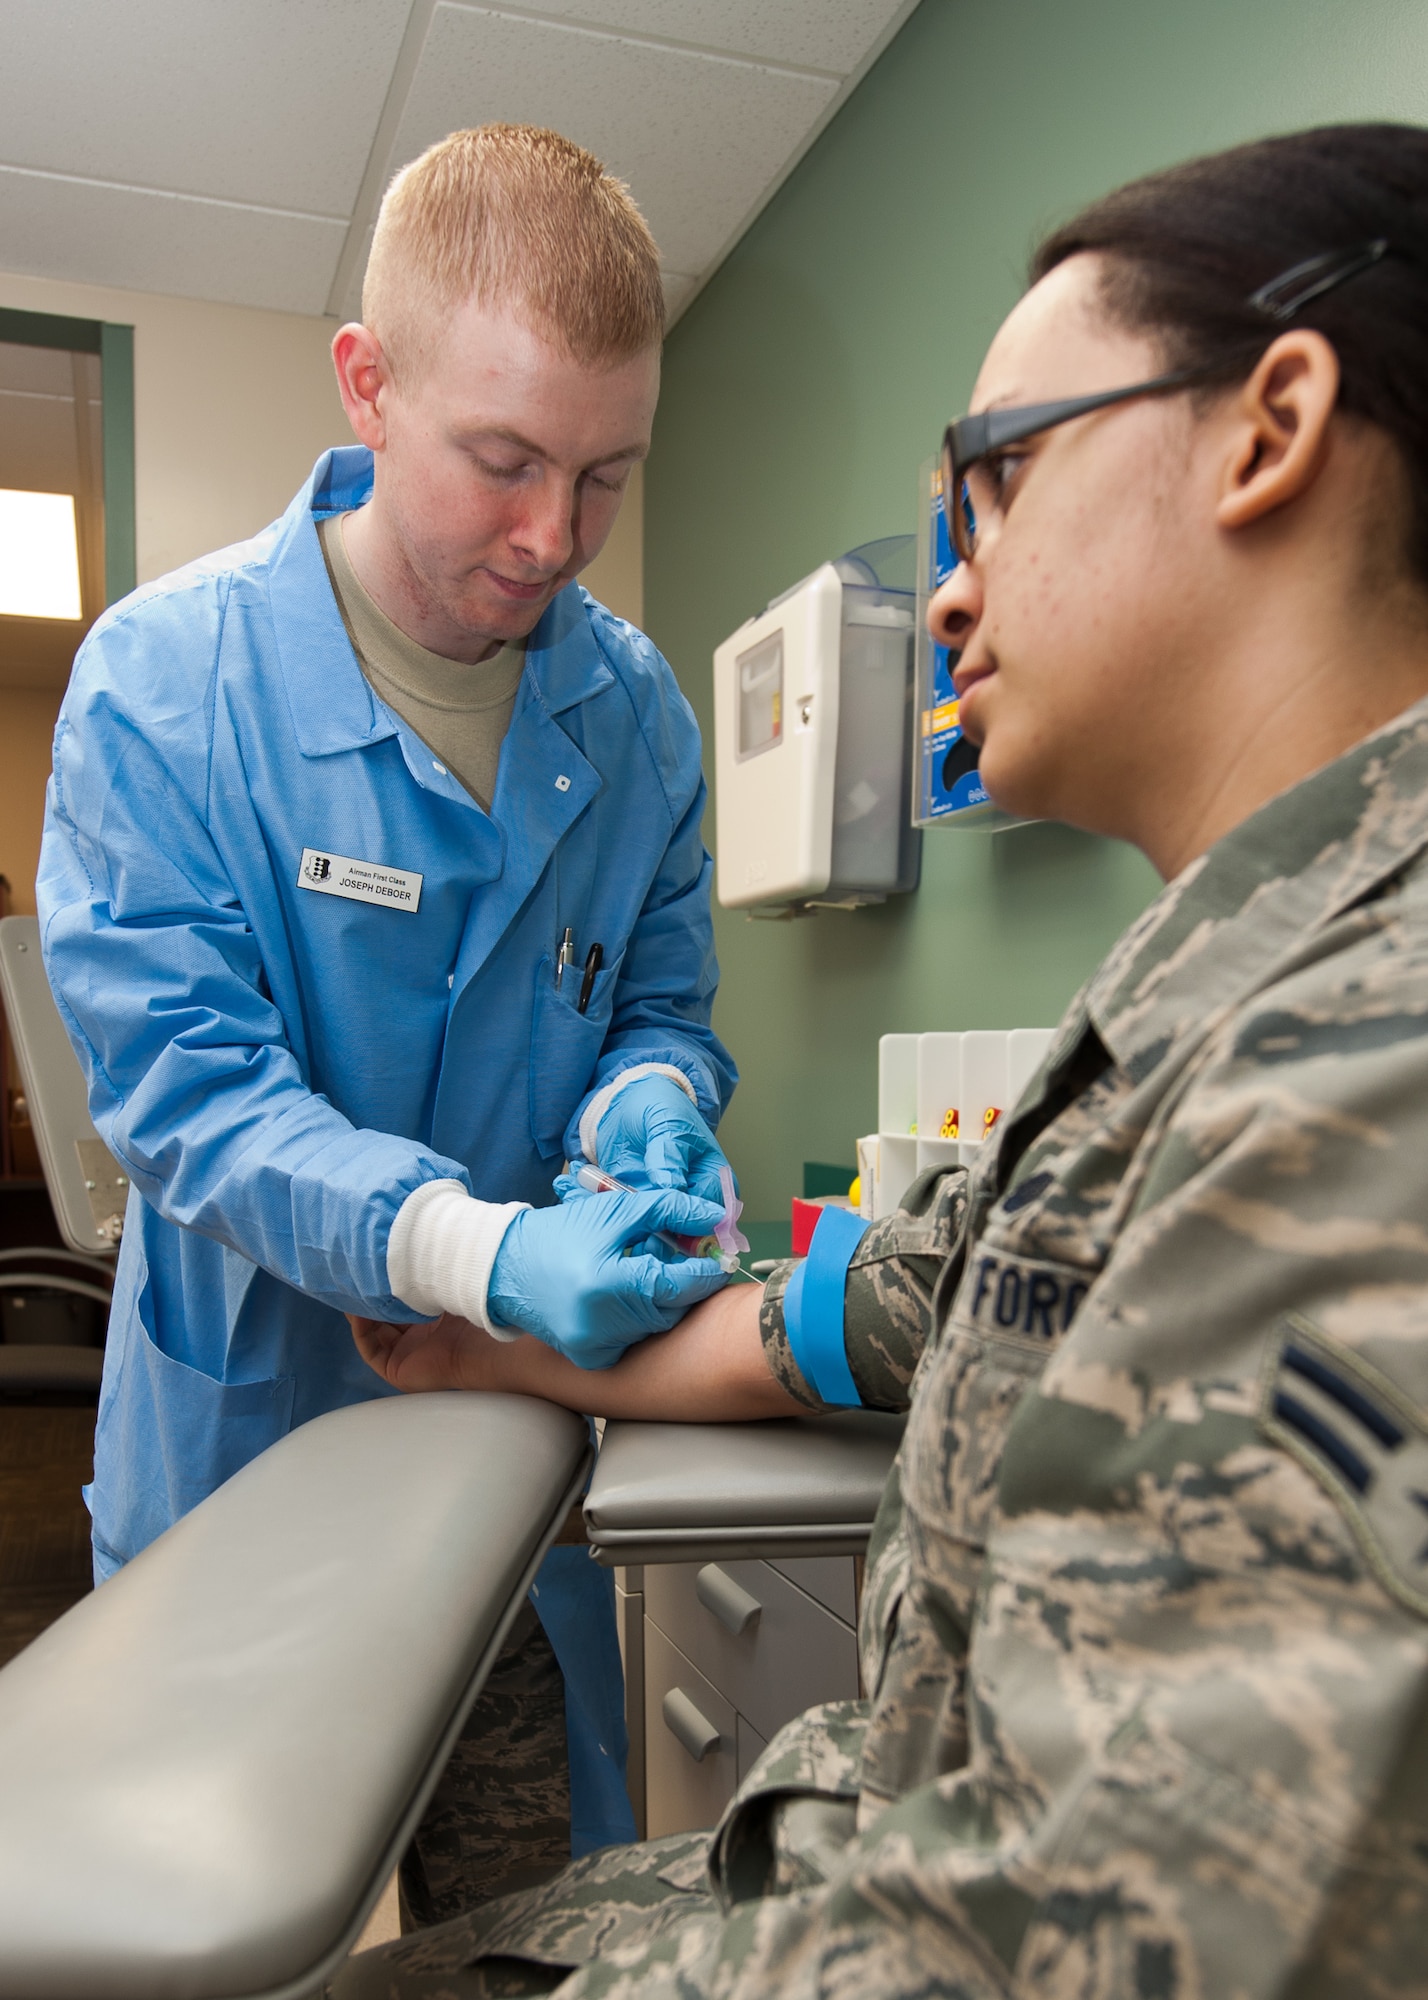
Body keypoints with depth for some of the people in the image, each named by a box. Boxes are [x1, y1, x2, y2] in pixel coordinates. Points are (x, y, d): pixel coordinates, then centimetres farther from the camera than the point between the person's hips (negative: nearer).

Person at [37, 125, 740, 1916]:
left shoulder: (634, 710, -5)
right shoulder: (163, 677, -16)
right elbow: (179, 1077, -21)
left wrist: (645, 1116, -21)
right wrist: (476, 1251, -36)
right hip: (243, 1426, -2)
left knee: (521, 1941, 21)